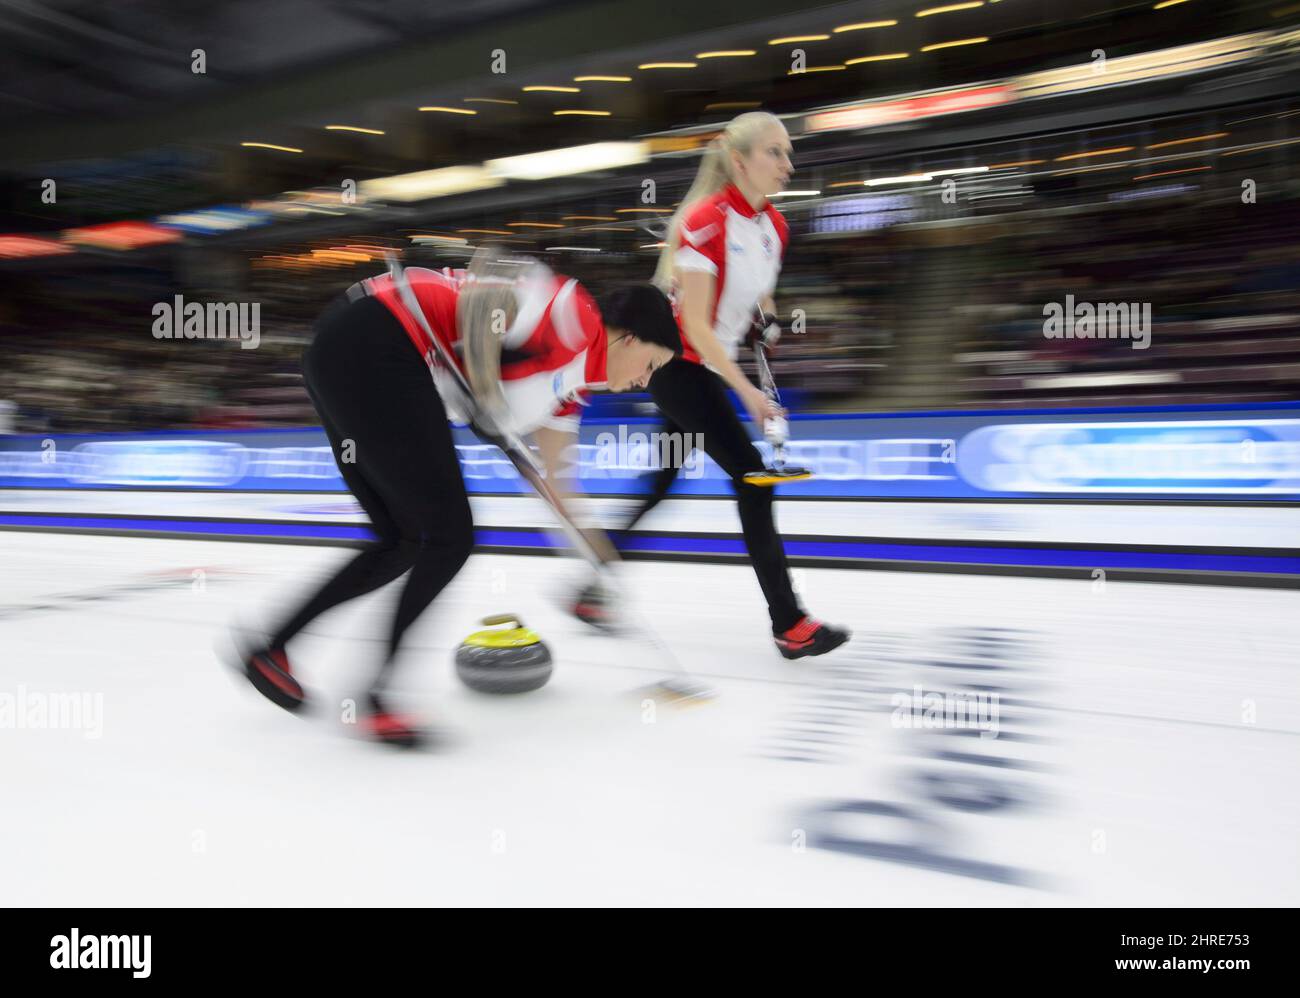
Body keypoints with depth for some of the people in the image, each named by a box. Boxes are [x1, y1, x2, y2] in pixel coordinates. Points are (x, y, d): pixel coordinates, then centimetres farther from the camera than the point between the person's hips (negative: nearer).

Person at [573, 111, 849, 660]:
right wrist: (746, 391, -24)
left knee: (660, 485, 16)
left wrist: (768, 322, -3)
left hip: (707, 367, 9)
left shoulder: (773, 225, 5)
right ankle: (789, 625, -8)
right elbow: (695, 325, -22)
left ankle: (591, 588, 30)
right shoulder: (705, 219, -20)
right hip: (676, 362, -9)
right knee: (752, 476, -13)